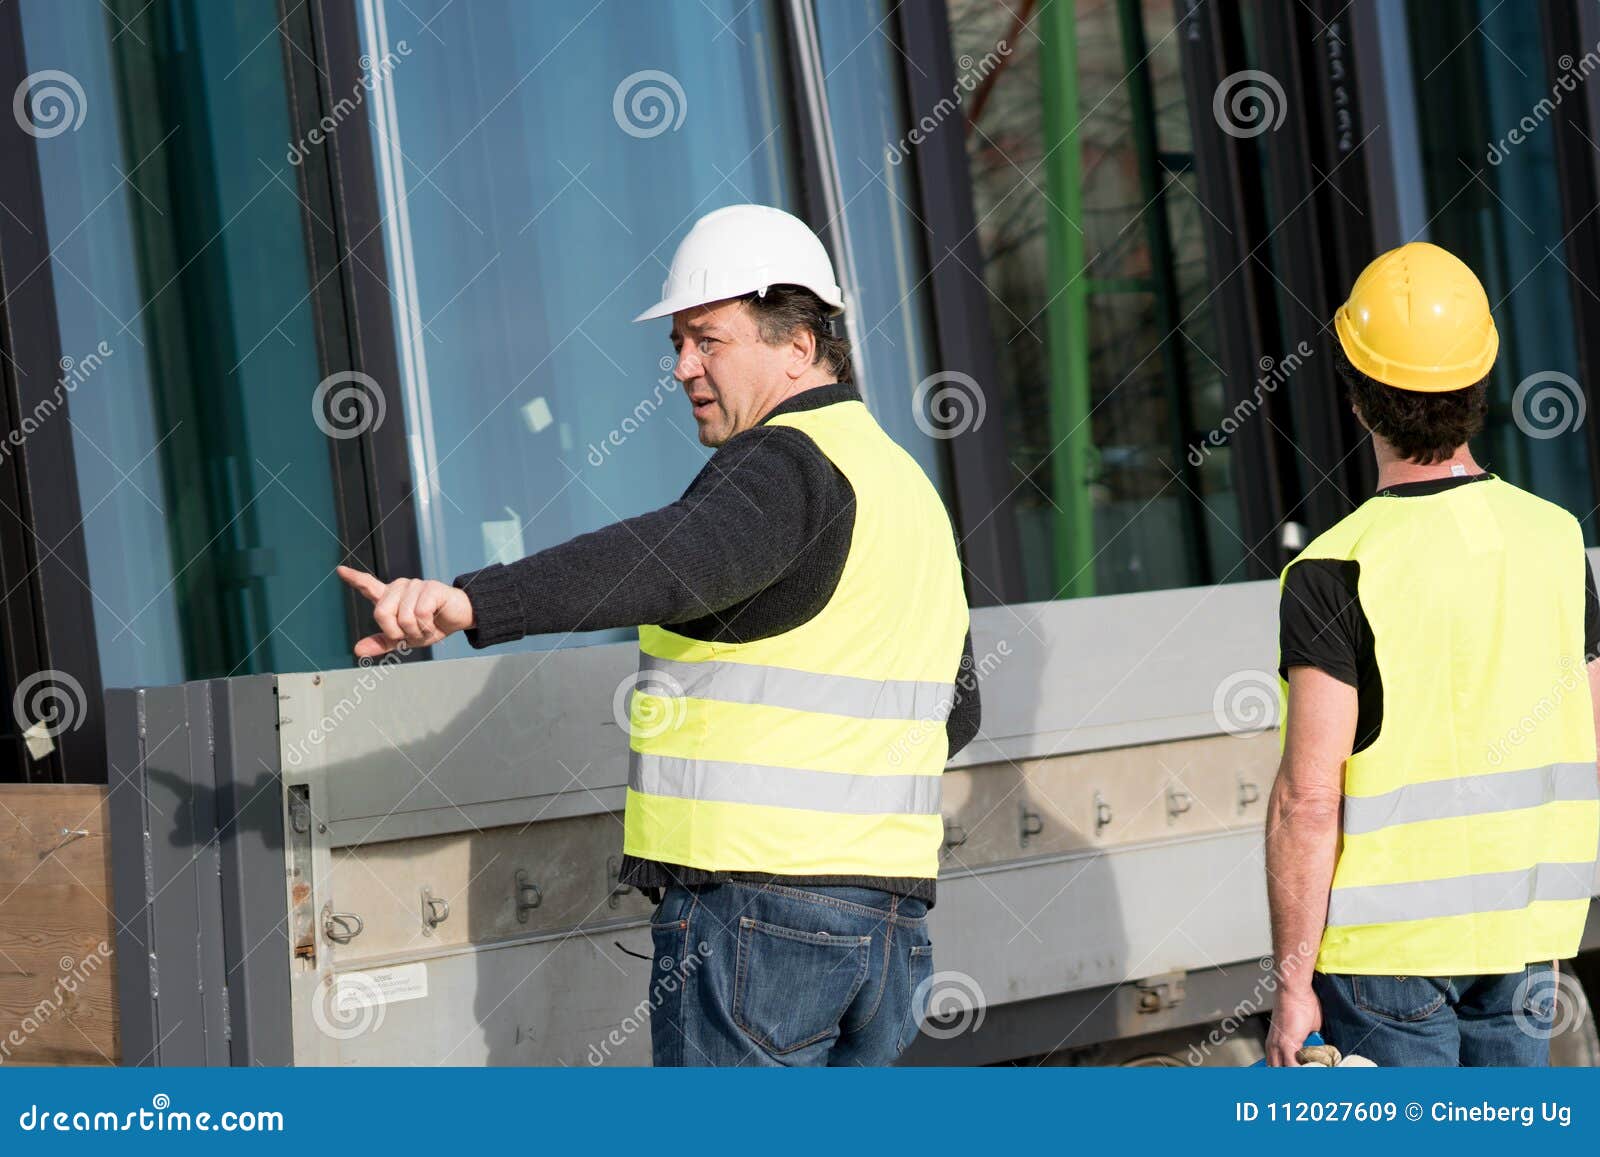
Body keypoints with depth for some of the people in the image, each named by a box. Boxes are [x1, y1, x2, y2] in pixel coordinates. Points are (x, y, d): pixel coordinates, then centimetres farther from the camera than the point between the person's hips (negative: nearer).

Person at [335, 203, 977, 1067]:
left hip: (757, 902, -9)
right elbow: (955, 713, 26)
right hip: (893, 914, 9)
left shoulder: (784, 464, -13)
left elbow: (666, 560, -36)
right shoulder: (910, 486, 17)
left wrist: (465, 602, -48)